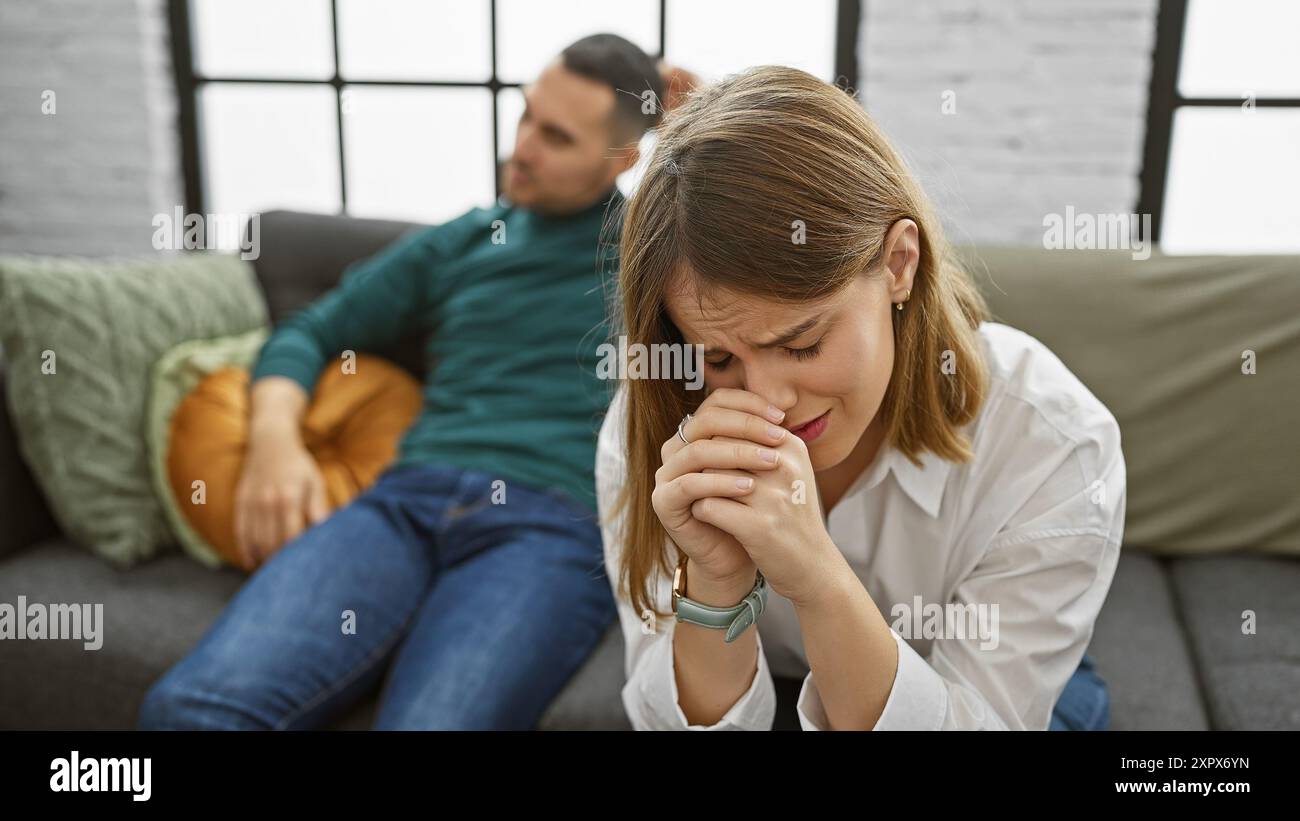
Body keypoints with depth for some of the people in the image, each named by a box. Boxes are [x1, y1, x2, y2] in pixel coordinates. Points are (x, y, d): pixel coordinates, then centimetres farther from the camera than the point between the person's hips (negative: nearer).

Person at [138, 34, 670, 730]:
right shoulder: (459, 244, 25)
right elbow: (310, 332, 27)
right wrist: (275, 437, 7)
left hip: (555, 524, -3)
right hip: (407, 501, 4)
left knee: (424, 722, -33)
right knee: (187, 706, -22)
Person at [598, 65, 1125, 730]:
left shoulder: (1053, 448, -25)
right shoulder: (650, 435, -20)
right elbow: (697, 719, -17)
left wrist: (818, 578, -40)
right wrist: (714, 584, -36)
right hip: (770, 704, 1)